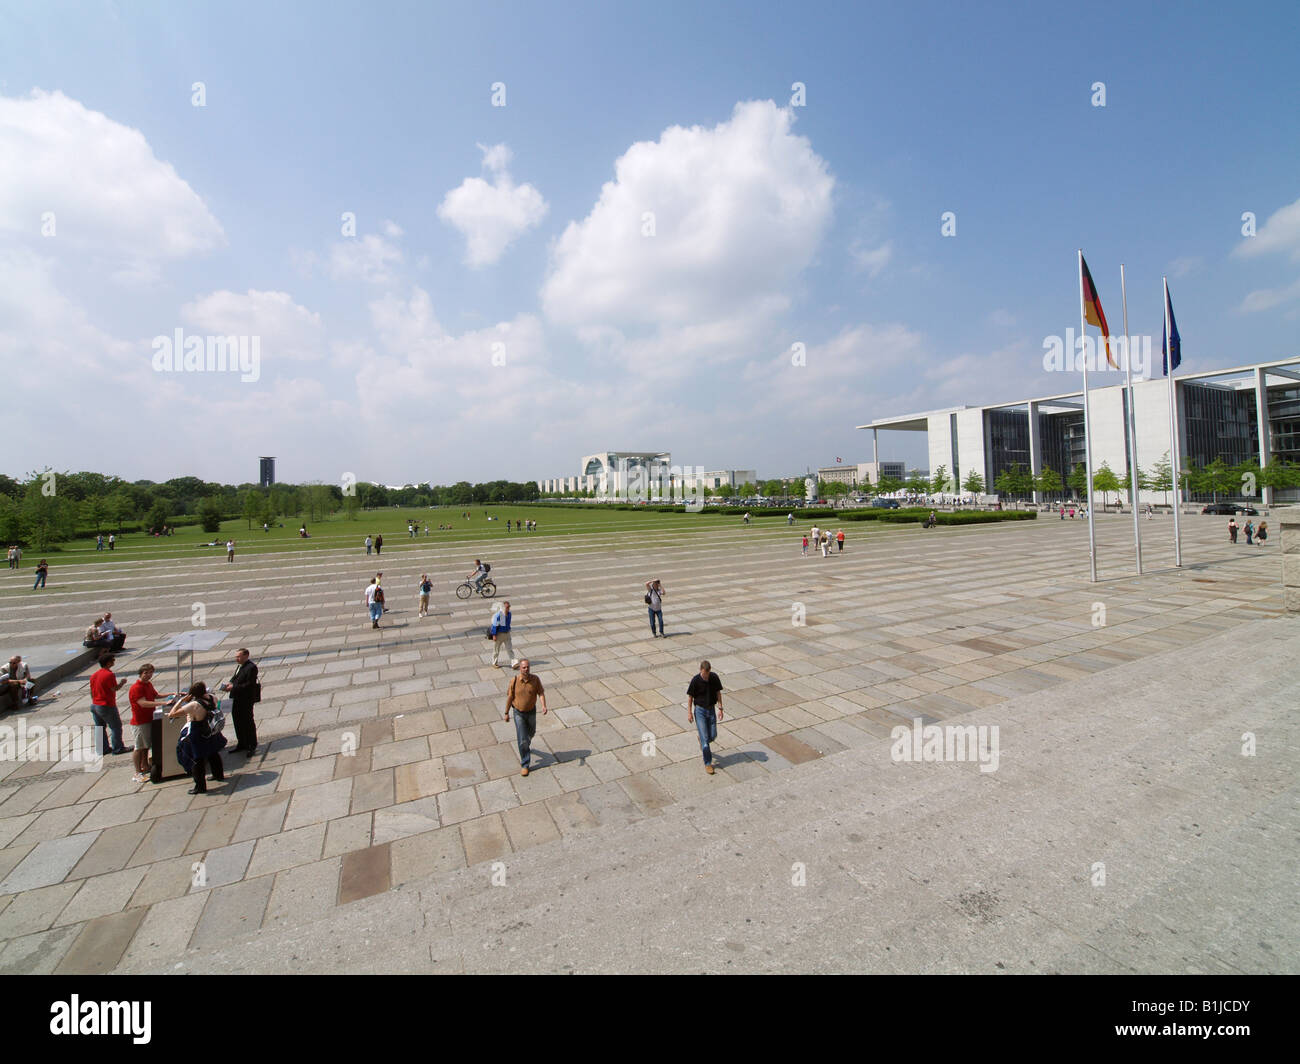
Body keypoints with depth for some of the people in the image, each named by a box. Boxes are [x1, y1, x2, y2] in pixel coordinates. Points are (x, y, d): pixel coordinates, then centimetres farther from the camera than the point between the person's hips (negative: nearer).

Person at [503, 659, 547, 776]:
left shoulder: (535, 679, -17)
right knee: (522, 739, -5)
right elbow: (510, 697, -9)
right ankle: (524, 765, 9)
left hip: (531, 711, 2)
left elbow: (541, 693, -16)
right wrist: (506, 713, -3)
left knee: (531, 733, 25)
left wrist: (543, 706, -33)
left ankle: (526, 745, 59)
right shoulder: (514, 680, -19)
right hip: (518, 713, -2)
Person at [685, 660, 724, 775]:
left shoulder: (714, 677, -9)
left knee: (713, 736, 8)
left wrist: (720, 708, 0)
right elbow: (690, 697, -8)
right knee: (704, 737, -5)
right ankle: (708, 763, 10)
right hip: (699, 710, -3)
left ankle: (702, 741, 42)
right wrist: (689, 713, -8)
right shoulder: (695, 680, -17)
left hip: (711, 709, 4)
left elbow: (718, 693, 4)